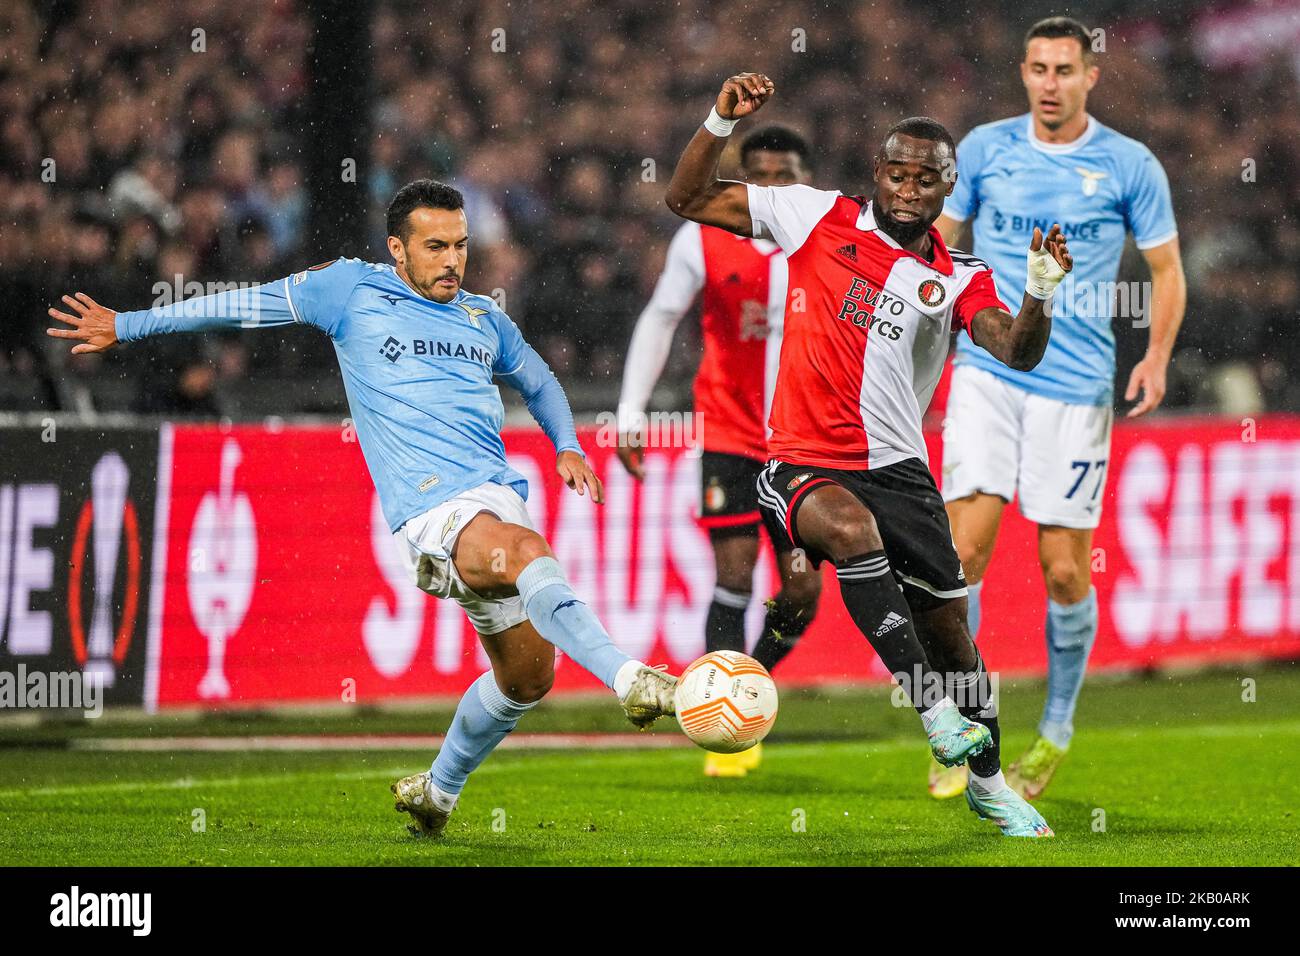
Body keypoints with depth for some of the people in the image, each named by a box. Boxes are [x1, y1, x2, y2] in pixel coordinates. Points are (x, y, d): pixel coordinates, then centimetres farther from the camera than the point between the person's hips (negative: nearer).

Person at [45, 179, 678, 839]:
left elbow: (538, 382, 38)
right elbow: (245, 306, 13)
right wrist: (127, 327, 16)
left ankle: (439, 789, 33)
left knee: (526, 679, 10)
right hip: (430, 513, -7)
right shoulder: (352, 290, 6)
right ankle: (629, 680, -49)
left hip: (500, 497, 7)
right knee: (528, 553, -37)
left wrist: (568, 447, 18)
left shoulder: (484, 320, 19)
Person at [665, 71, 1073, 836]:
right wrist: (722, 124, -12)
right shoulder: (820, 217, 1)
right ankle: (935, 710, -29)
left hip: (897, 468, 3)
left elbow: (1018, 353, -14)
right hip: (803, 462, -3)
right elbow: (688, 200, 3)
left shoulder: (959, 278, 4)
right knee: (852, 528, -37)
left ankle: (987, 781, 30)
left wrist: (1042, 294, -34)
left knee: (949, 625, 7)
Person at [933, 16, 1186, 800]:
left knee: (1065, 571, -1)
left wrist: (1156, 358, -7)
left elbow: (1167, 268, 8)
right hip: (987, 373, 1)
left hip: (1077, 386, -1)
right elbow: (938, 242, 15)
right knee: (966, 545, -12)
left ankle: (1057, 733, 20)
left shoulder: (1131, 167, 0)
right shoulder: (985, 149, 5)